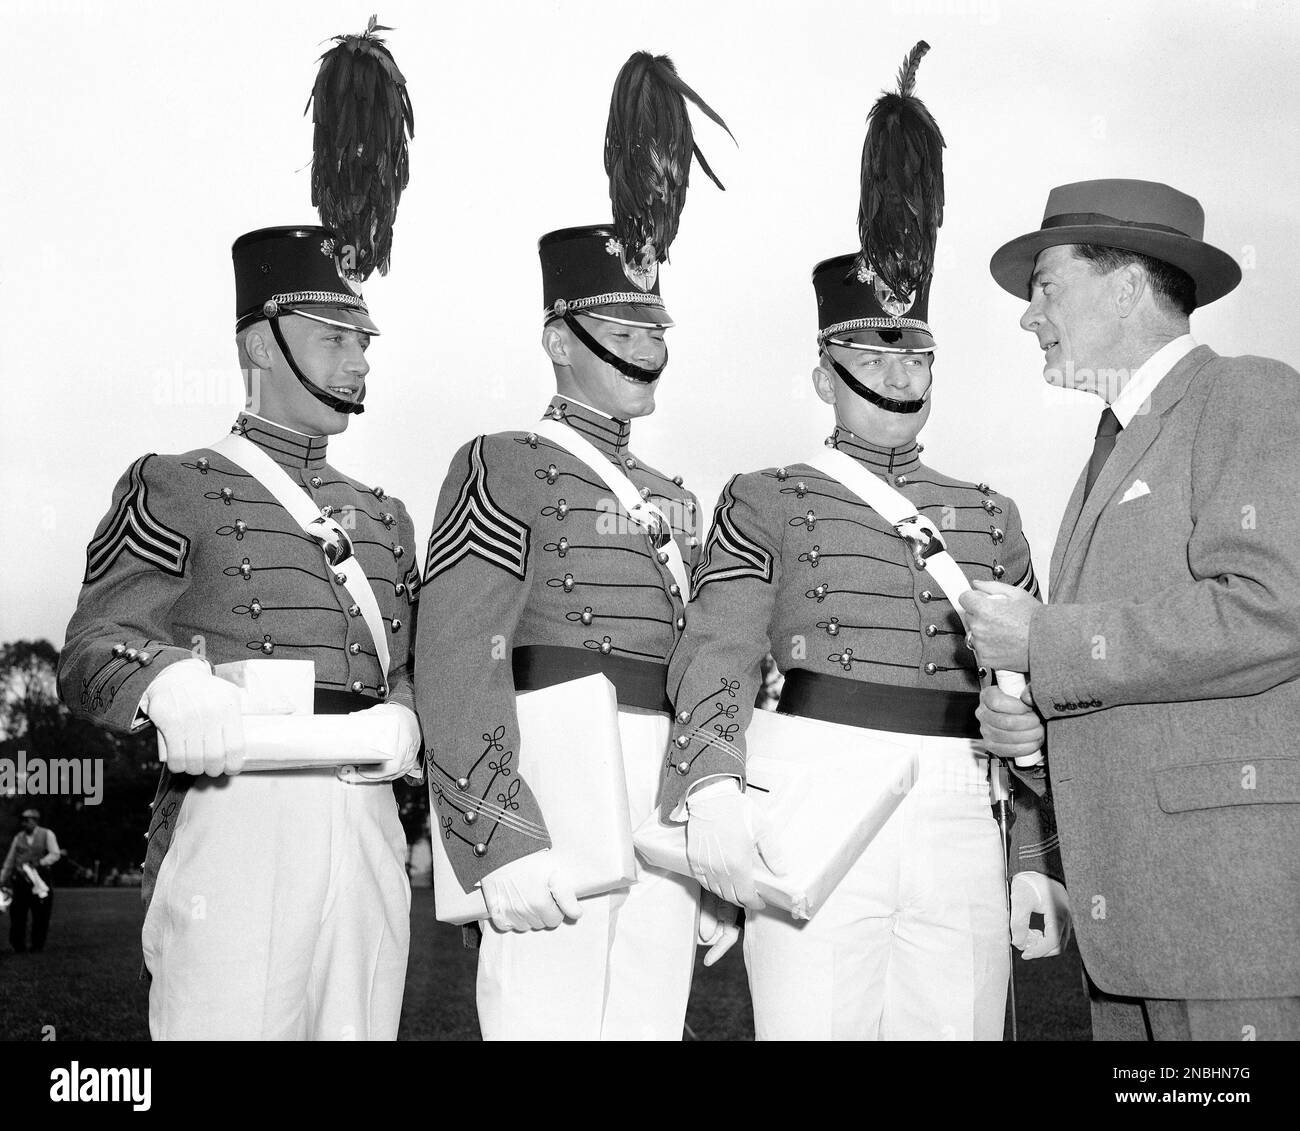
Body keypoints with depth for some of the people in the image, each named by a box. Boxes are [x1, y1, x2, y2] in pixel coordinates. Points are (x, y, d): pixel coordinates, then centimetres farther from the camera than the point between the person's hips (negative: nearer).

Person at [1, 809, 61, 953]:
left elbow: (55, 855, -10)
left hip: (40, 878, -2)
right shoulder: (18, 837, 10)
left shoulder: (47, 834, 1)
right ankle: (18, 946, 8)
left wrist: (39, 863, -25)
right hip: (20, 880, 2)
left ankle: (37, 946, 11)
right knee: (17, 914, -3)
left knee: (41, 915, 0)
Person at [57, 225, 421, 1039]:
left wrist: (404, 718, -5)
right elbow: (90, 654, -4)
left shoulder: (385, 516, 20)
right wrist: (168, 681, -27)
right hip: (235, 815, -5)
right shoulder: (176, 491, 4)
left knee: (357, 1027, 7)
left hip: (370, 827, 5)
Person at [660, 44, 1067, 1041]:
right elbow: (716, 656, -7)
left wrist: (1041, 860, 7)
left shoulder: (991, 517, 17)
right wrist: (712, 790, -26)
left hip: (962, 822, 3)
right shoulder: (766, 503, 7)